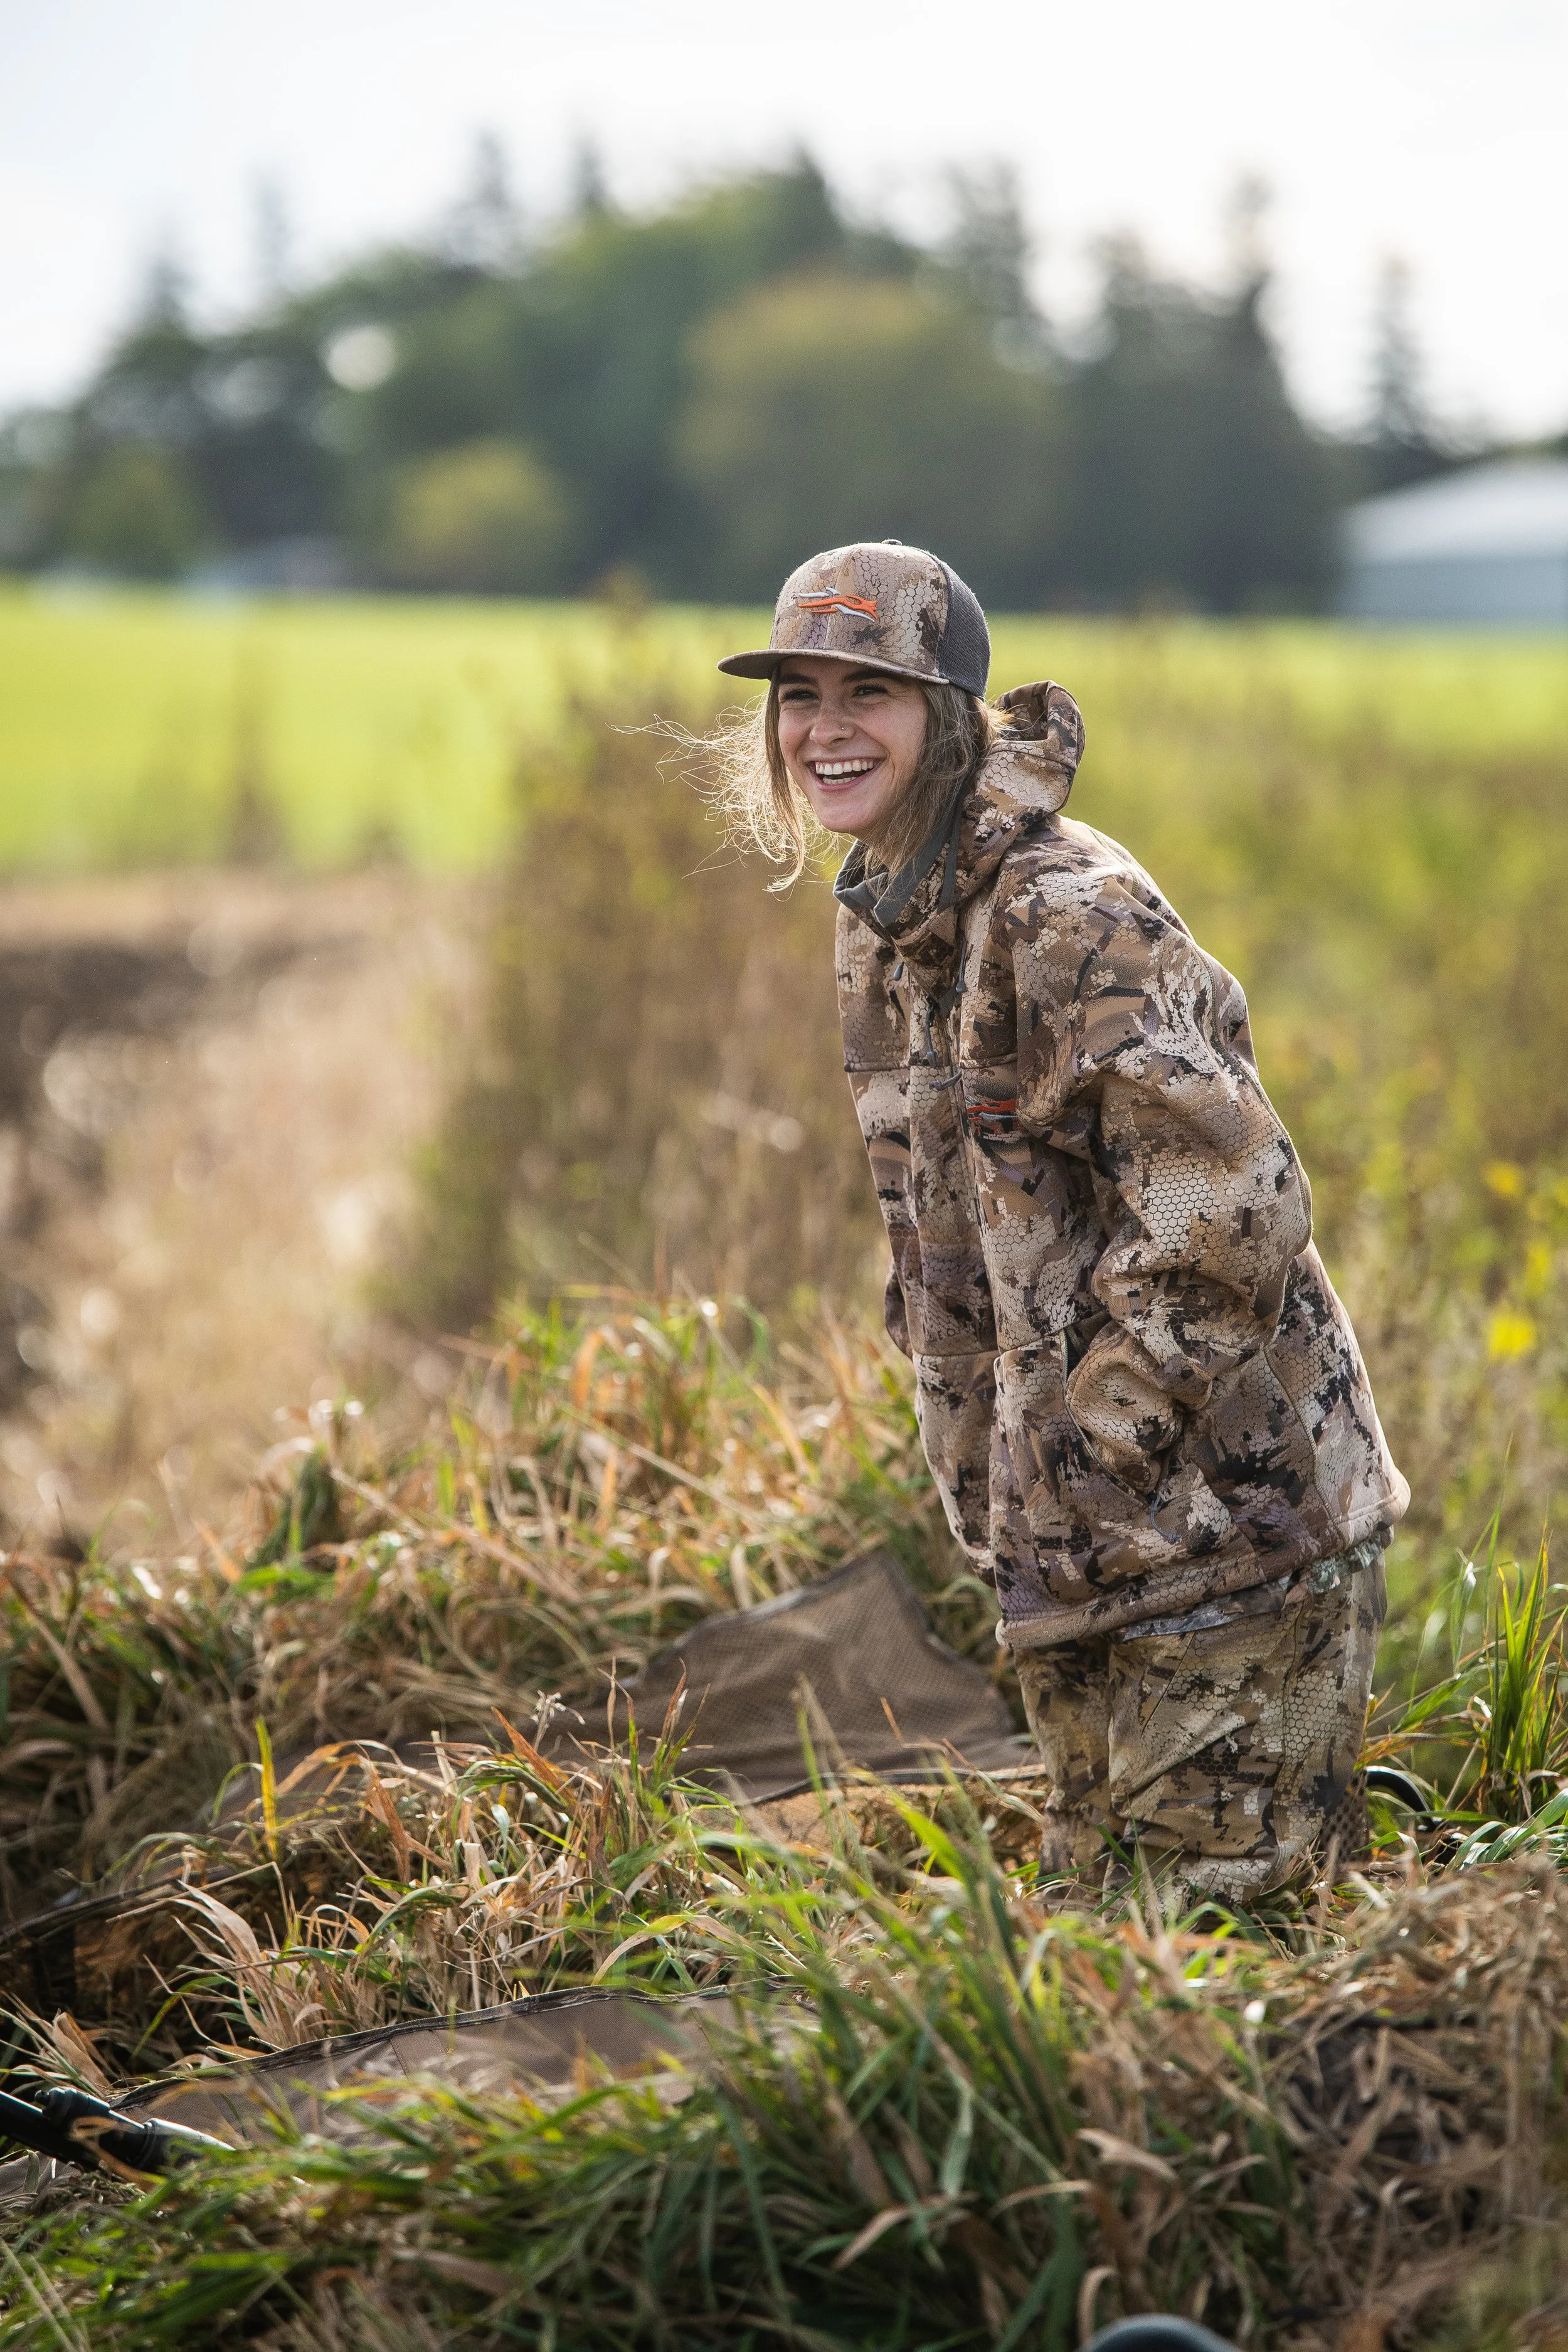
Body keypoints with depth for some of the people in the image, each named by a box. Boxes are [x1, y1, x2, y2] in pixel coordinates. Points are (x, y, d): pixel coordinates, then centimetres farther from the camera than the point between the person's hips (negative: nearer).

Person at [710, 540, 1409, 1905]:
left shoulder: (1070, 914, -19)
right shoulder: (885, 919, 10)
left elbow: (1229, 1217, -24)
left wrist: (1082, 1461, -18)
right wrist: (997, 1467, 13)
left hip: (1221, 1525, -9)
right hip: (1072, 1543, 9)